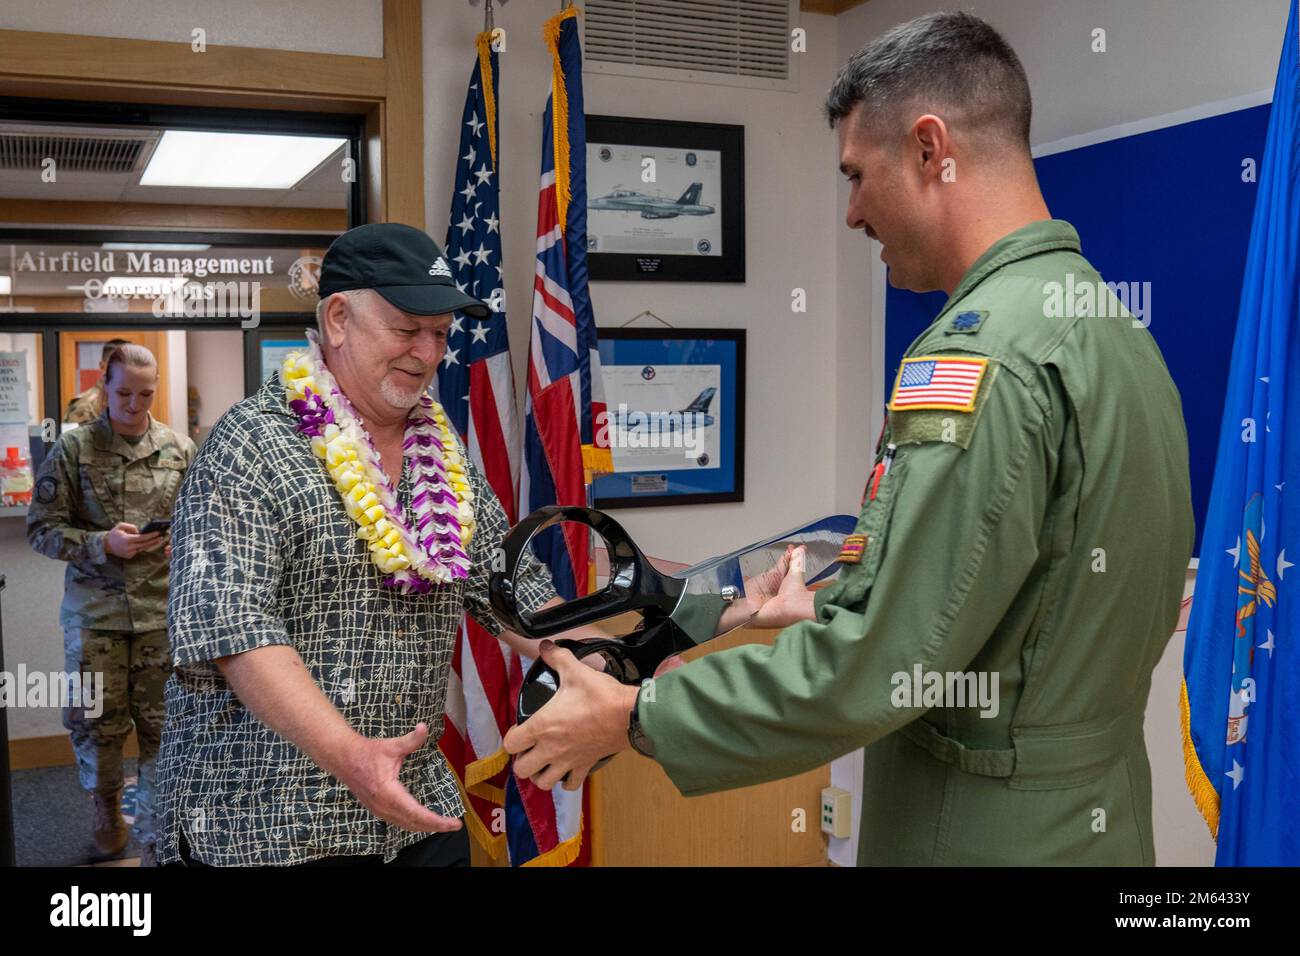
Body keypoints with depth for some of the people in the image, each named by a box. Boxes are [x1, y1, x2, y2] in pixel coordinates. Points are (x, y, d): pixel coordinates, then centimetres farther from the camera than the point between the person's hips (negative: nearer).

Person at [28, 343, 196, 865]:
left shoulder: (180, 449, 4)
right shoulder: (73, 448, -1)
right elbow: (41, 528, -2)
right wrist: (103, 543, -15)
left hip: (164, 612, 1)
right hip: (94, 612, 0)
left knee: (162, 729, 4)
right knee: (95, 724, 10)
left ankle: (153, 840, 19)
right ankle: (106, 807, 37)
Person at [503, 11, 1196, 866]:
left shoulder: (982, 355, -23)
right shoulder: (1121, 334, 6)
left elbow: (871, 672, -26)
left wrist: (631, 719, -16)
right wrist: (831, 613, 18)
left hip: (990, 836, -8)